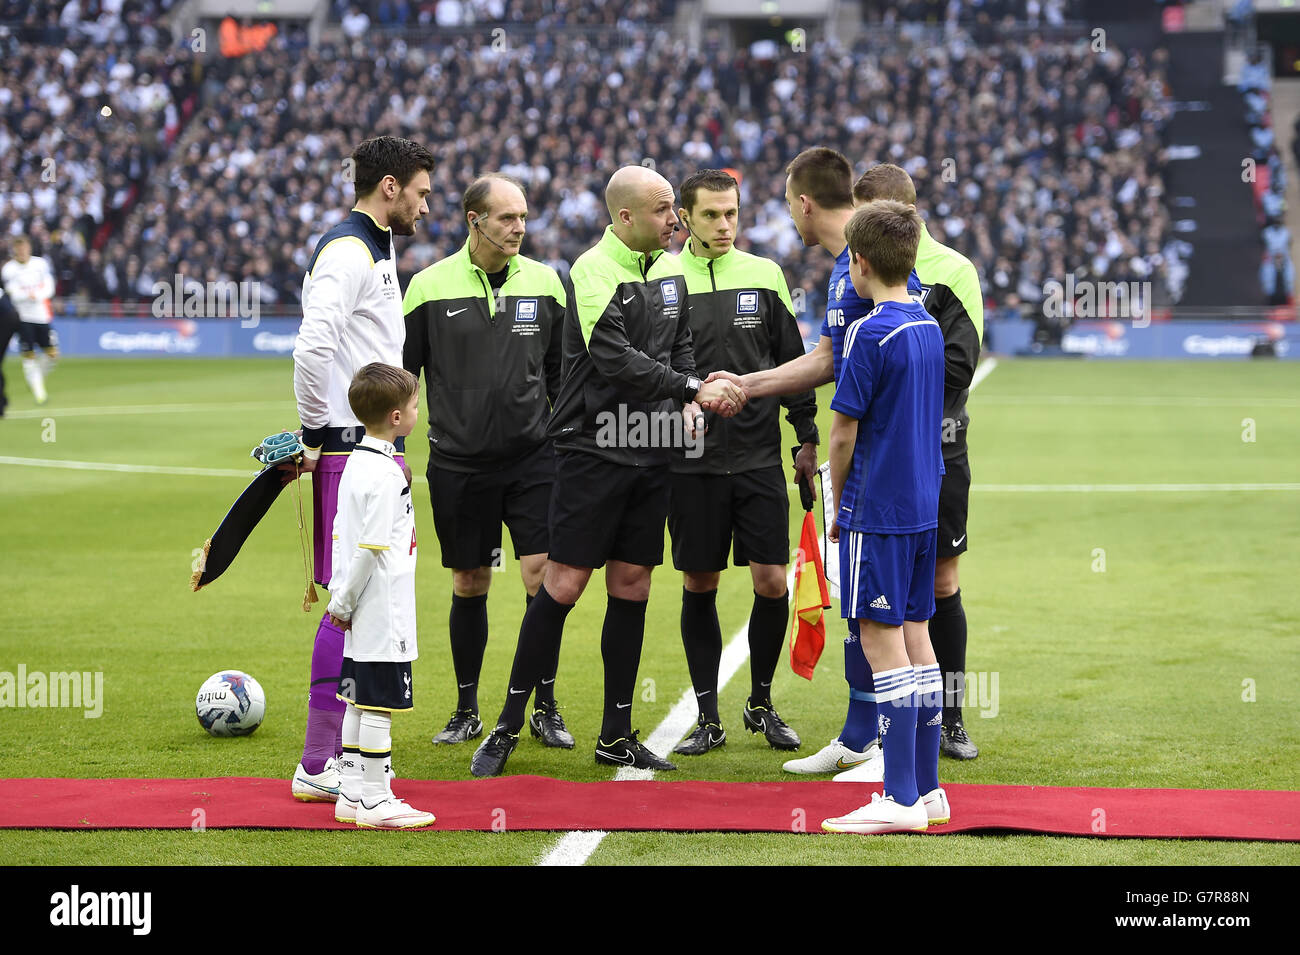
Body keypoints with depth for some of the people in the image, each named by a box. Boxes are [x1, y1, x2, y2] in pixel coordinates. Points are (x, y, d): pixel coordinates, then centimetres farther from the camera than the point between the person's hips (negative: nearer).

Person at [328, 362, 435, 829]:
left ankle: (352, 794, 20)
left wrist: (339, 595, 17)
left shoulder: (357, 462, 11)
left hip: (362, 616, 10)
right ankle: (374, 802, 0)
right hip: (382, 615, -10)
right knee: (379, 705, -4)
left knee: (359, 700, 14)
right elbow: (370, 548, -19)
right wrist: (343, 602, -10)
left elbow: (341, 532, 16)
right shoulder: (384, 474, -19)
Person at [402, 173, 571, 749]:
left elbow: (563, 372, 12)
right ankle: (467, 711, 21)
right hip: (458, 463, -1)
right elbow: (401, 373, 4)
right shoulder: (431, 287, -2)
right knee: (469, 585, 7)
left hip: (533, 458, 1)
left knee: (544, 577, -8)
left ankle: (545, 708, 5)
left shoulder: (545, 283, 3)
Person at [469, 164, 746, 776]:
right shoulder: (593, 272, -14)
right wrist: (693, 389, -22)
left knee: (632, 586, 8)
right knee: (563, 584, -6)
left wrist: (687, 402, 3)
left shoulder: (669, 268, 9)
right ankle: (506, 728, 3)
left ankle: (616, 737, 15)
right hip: (592, 450, -7)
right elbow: (617, 360, -22)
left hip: (650, 451, 7)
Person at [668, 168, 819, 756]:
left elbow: (793, 363, 11)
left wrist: (808, 440, 7)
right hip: (691, 464, -1)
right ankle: (708, 718, 14)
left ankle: (762, 704, 17)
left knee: (772, 583, -2)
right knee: (699, 588, 4)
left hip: (759, 459, 1)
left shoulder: (765, 277, 5)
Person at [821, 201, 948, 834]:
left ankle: (902, 799, -7)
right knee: (916, 637, 12)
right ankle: (927, 790, 16)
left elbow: (844, 432, -13)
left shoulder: (870, 334, -15)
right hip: (924, 505, 8)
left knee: (882, 641, -6)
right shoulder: (929, 328, 11)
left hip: (876, 508, -8)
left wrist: (838, 505, 3)